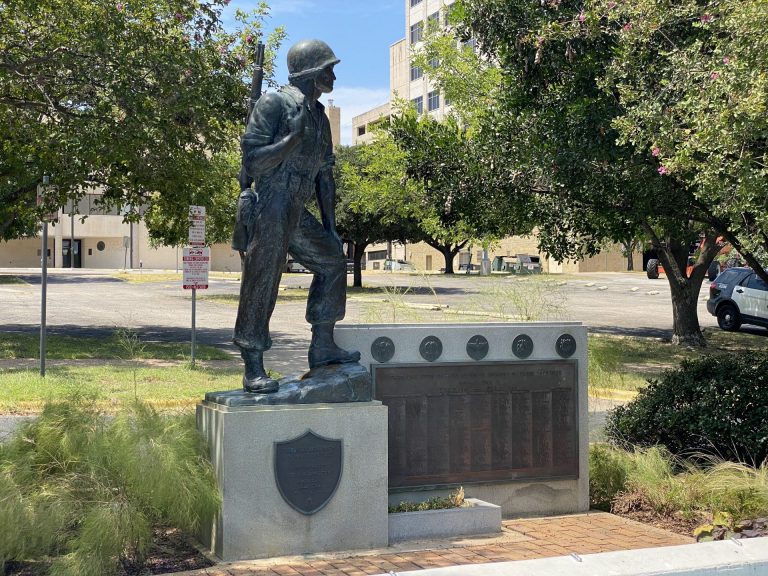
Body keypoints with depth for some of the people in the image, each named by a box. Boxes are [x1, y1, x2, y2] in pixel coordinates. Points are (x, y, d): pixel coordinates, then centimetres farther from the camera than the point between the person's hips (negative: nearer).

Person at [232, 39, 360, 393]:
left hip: (297, 215, 9)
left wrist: (330, 227, 19)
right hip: (269, 211, -9)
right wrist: (294, 136, -21)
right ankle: (253, 371, 0)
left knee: (332, 262, 14)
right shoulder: (274, 103, -8)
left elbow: (325, 176, 22)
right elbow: (252, 162, -15)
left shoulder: (320, 117, 17)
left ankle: (322, 347, 20)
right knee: (260, 288, -6)